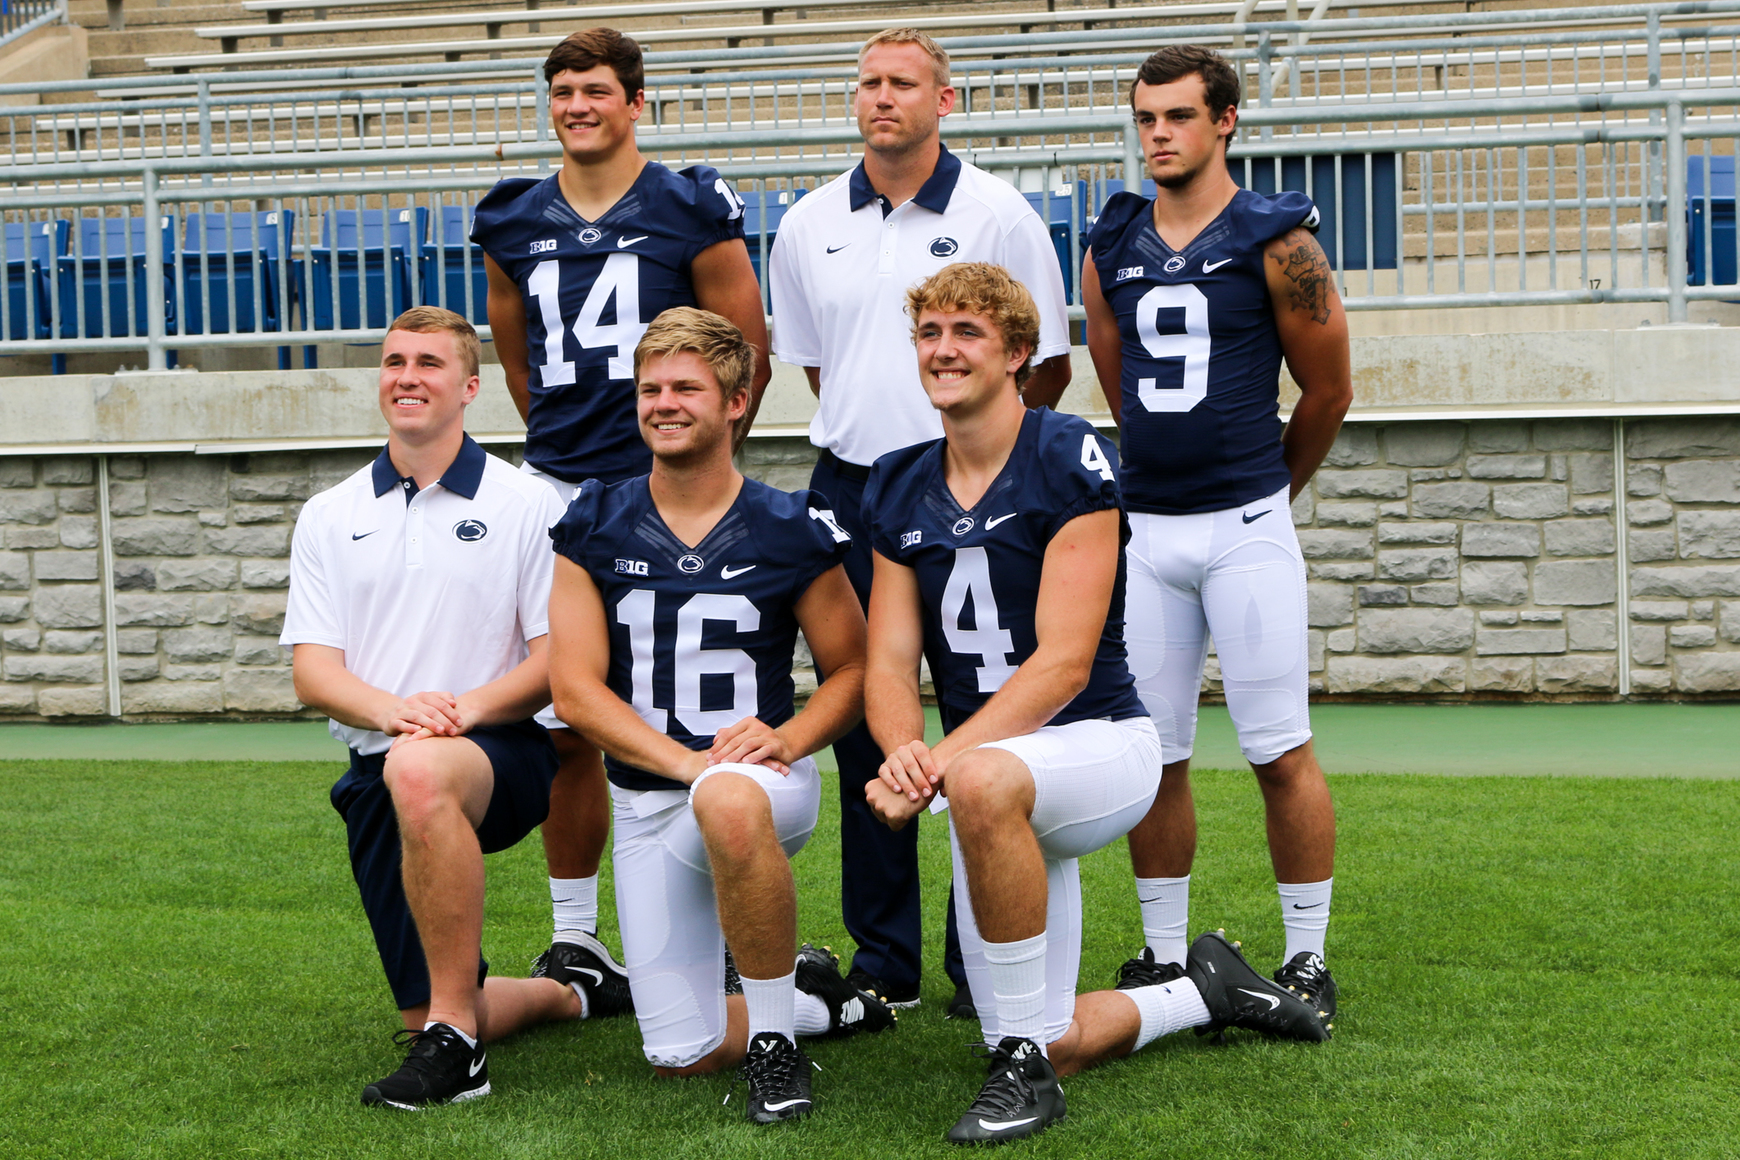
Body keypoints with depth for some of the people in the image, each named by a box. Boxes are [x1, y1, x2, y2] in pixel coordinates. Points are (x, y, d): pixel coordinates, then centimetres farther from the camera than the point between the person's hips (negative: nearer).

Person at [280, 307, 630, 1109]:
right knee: (427, 1017, 1)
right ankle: (572, 990, 34)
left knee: (420, 772, -42)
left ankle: (455, 1042, -32)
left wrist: (466, 707, -22)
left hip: (505, 752, -4)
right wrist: (390, 709, -19)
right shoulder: (329, 517, 11)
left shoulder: (526, 506, 2)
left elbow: (561, 658, -3)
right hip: (373, 768, 5)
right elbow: (312, 670, 3)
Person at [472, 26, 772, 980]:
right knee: (566, 725, 5)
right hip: (558, 494, 4)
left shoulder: (690, 214, 0)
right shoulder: (514, 226, 11)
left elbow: (747, 356, 6)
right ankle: (572, 936, 15)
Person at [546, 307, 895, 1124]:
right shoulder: (596, 527, 1)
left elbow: (852, 670, 3)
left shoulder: (788, 532, -3)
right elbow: (575, 691, -5)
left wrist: (787, 740, -18)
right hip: (646, 801, 3)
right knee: (682, 1057, -1)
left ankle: (778, 1033, -22)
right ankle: (814, 1000, 30)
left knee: (727, 802, -42)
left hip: (761, 777, -3)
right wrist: (686, 759, -20)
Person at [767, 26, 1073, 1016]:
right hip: (852, 488, 4)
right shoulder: (809, 226, 8)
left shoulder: (998, 213, -2)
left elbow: (1051, 364, 3)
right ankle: (884, 957, 16)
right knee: (862, 724, 6)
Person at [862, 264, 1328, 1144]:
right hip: (993, 780, 6)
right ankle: (1202, 991, 34)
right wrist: (902, 754, -24)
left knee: (983, 783, -41)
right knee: (1057, 1045, 3)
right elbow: (890, 664, 0)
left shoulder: (1069, 461, -13)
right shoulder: (899, 491, 6)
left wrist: (942, 760, -31)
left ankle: (1024, 1066, -26)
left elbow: (1063, 664, -19)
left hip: (1102, 745, -6)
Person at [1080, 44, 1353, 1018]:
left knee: (1281, 753, -1)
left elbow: (1330, 391, 4)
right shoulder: (1111, 250, 8)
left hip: (1246, 527, -4)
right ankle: (1164, 956, 19)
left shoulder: (1275, 241, -5)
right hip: (1145, 530, 4)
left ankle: (1308, 961, 9)